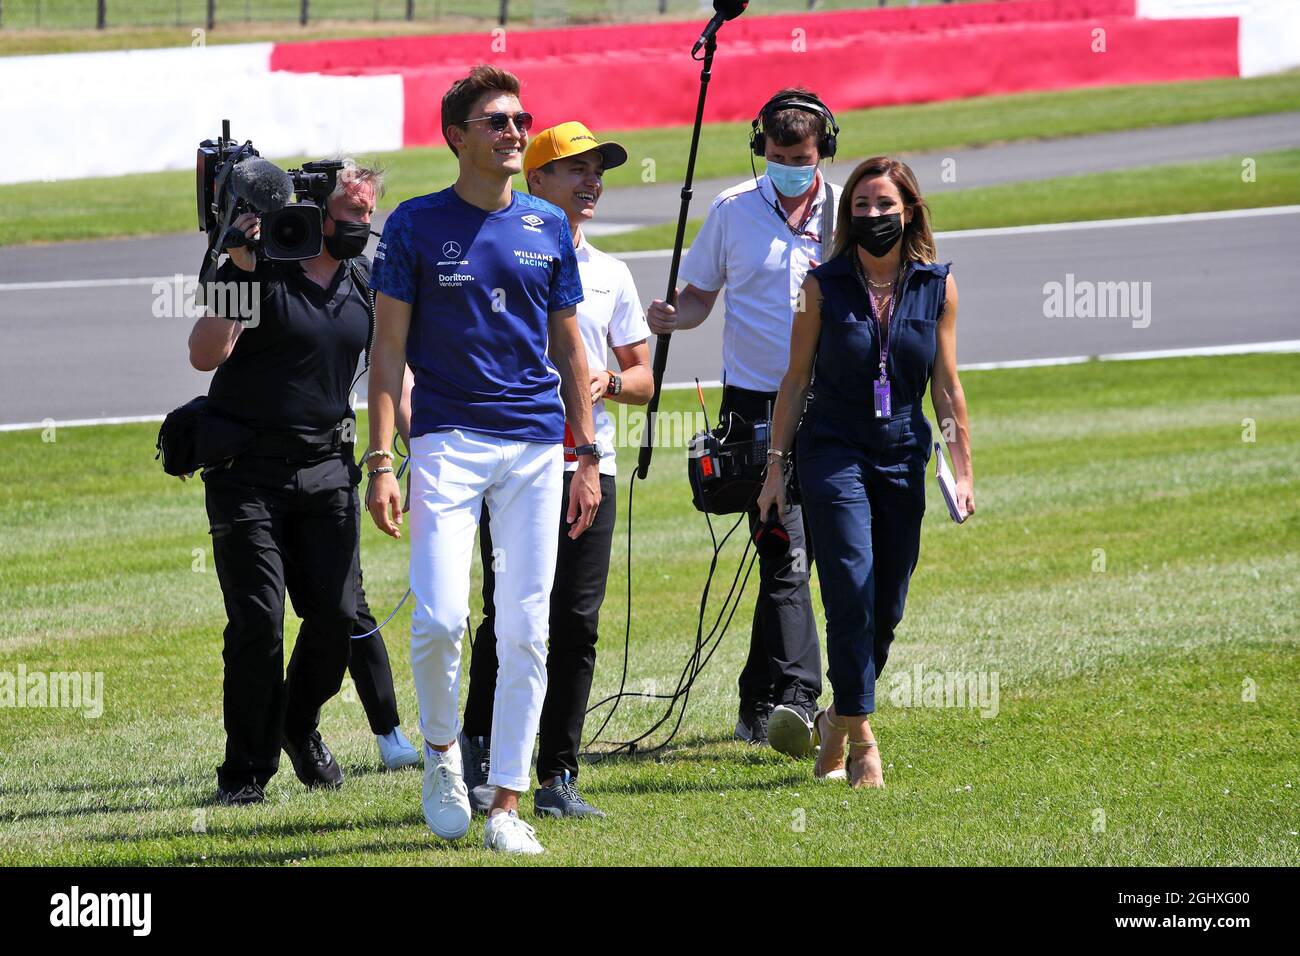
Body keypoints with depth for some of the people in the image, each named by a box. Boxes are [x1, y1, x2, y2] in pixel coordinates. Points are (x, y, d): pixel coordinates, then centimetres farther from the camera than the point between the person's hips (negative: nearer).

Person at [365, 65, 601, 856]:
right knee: (440, 618, -16)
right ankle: (441, 751, 10)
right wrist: (381, 462, -8)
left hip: (537, 447, 3)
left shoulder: (548, 228, 11)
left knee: (526, 631, 1)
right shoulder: (417, 225, 1)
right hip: (449, 441, -3)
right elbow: (389, 350, 0)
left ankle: (508, 802, 7)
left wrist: (586, 457, 10)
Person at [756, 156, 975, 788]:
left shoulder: (937, 286, 2)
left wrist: (963, 469, 4)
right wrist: (776, 464, 2)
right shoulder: (824, 285, -3)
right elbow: (796, 376, 3)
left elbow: (946, 386, 7)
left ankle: (839, 720, 26)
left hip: (903, 457, 3)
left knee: (886, 608, 5)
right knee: (851, 593, -14)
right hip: (833, 452, -3)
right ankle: (860, 736, -10)